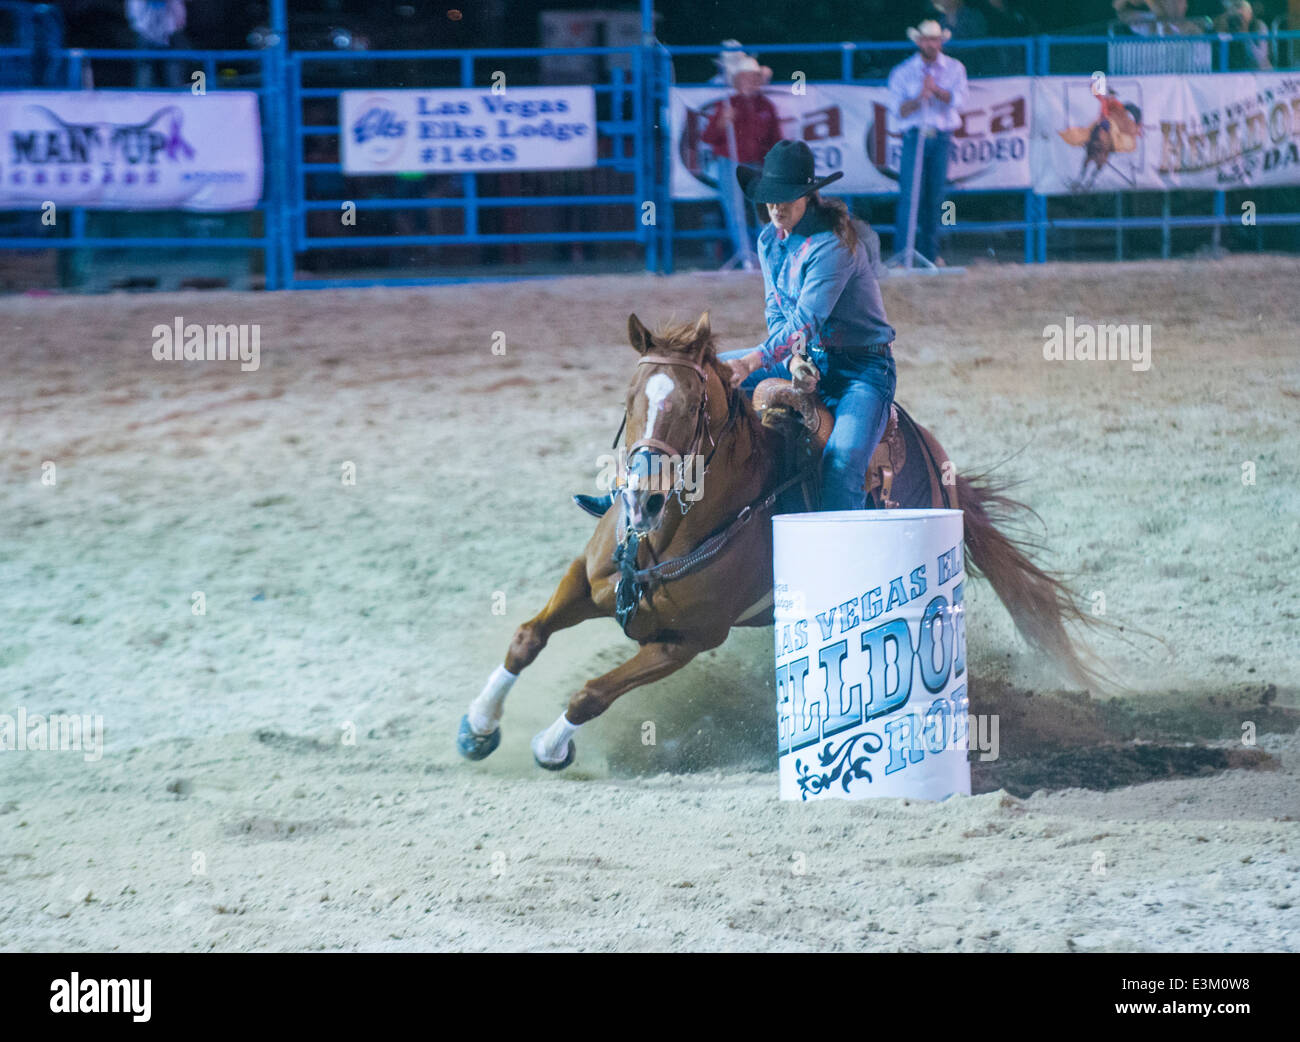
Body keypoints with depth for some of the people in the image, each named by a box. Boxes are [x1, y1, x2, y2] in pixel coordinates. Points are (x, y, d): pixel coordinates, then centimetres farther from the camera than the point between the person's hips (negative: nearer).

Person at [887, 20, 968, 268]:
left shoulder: (954, 69, 10)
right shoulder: (903, 72, 7)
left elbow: (958, 101, -3)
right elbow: (900, 110, -1)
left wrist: (936, 90, -19)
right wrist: (920, 98, -18)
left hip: (941, 138, 2)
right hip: (914, 136, -2)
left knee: (935, 196, 2)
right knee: (910, 194, -11)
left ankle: (930, 252, 10)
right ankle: (903, 254, -12)